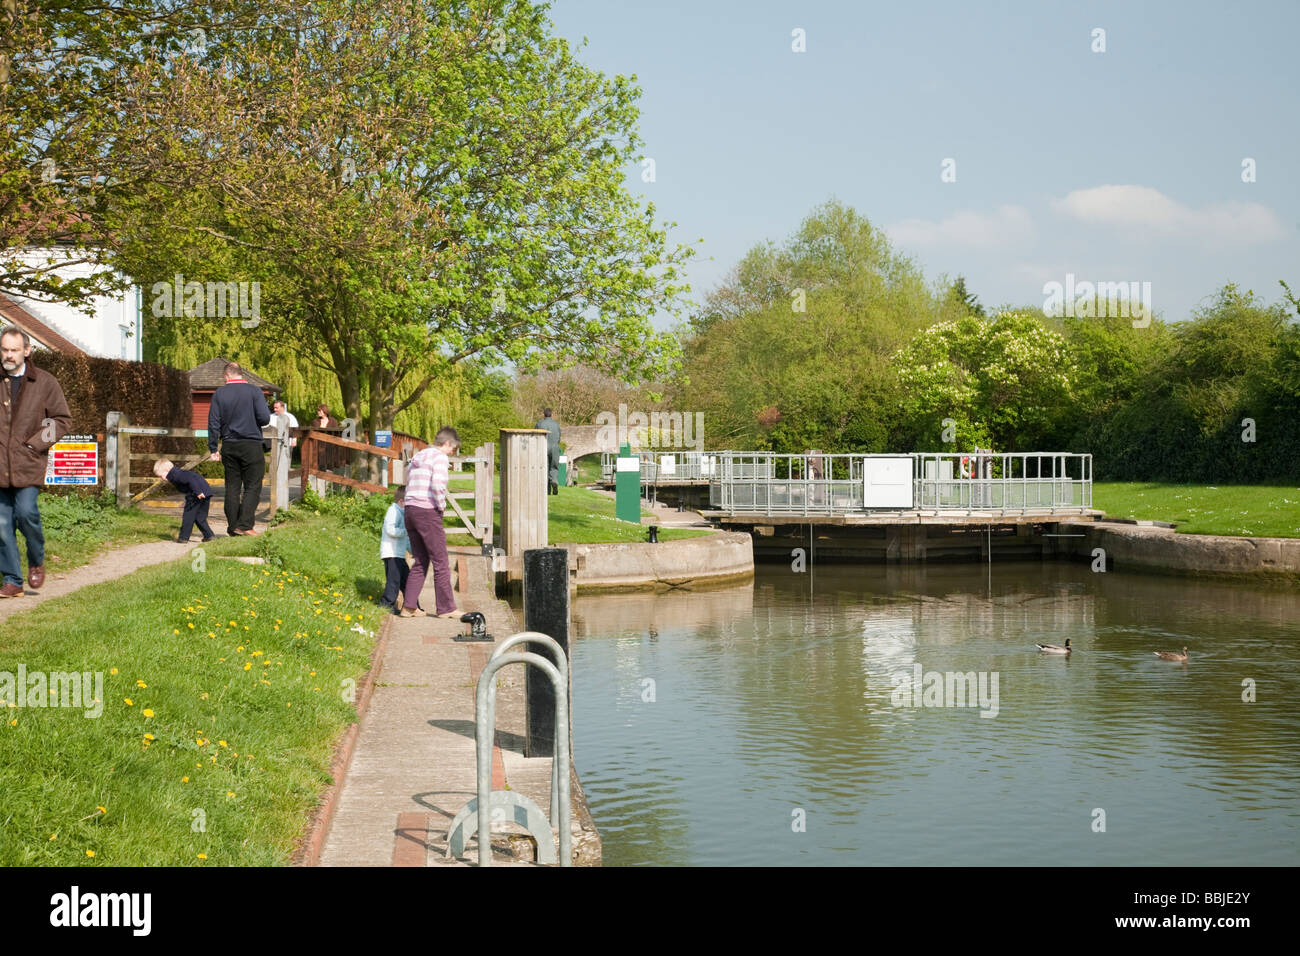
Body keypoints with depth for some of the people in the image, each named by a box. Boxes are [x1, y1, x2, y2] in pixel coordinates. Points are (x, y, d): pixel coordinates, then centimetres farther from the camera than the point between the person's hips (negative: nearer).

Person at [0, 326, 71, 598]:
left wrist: (36, 443, -5)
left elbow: (62, 419, 6)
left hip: (29, 463, -2)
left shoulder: (45, 382, 3)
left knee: (26, 511, -17)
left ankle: (37, 561, 10)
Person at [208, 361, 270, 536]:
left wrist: (213, 449, 7)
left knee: (232, 487, 10)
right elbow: (265, 418, -12)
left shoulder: (219, 394, 3)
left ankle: (232, 526, 10)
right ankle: (245, 525, -9)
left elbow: (213, 423, 2)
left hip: (229, 446, 3)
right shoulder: (254, 391, -5)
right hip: (251, 445, -3)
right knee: (252, 487, 0)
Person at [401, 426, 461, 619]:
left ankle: (409, 606, 9)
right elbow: (438, 485, -23)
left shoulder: (417, 457, 19)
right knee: (440, 563, 0)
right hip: (428, 512, -8)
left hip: (410, 510, 8)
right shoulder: (440, 457, -8)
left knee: (420, 562, 14)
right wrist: (442, 506, -7)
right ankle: (446, 608, 3)